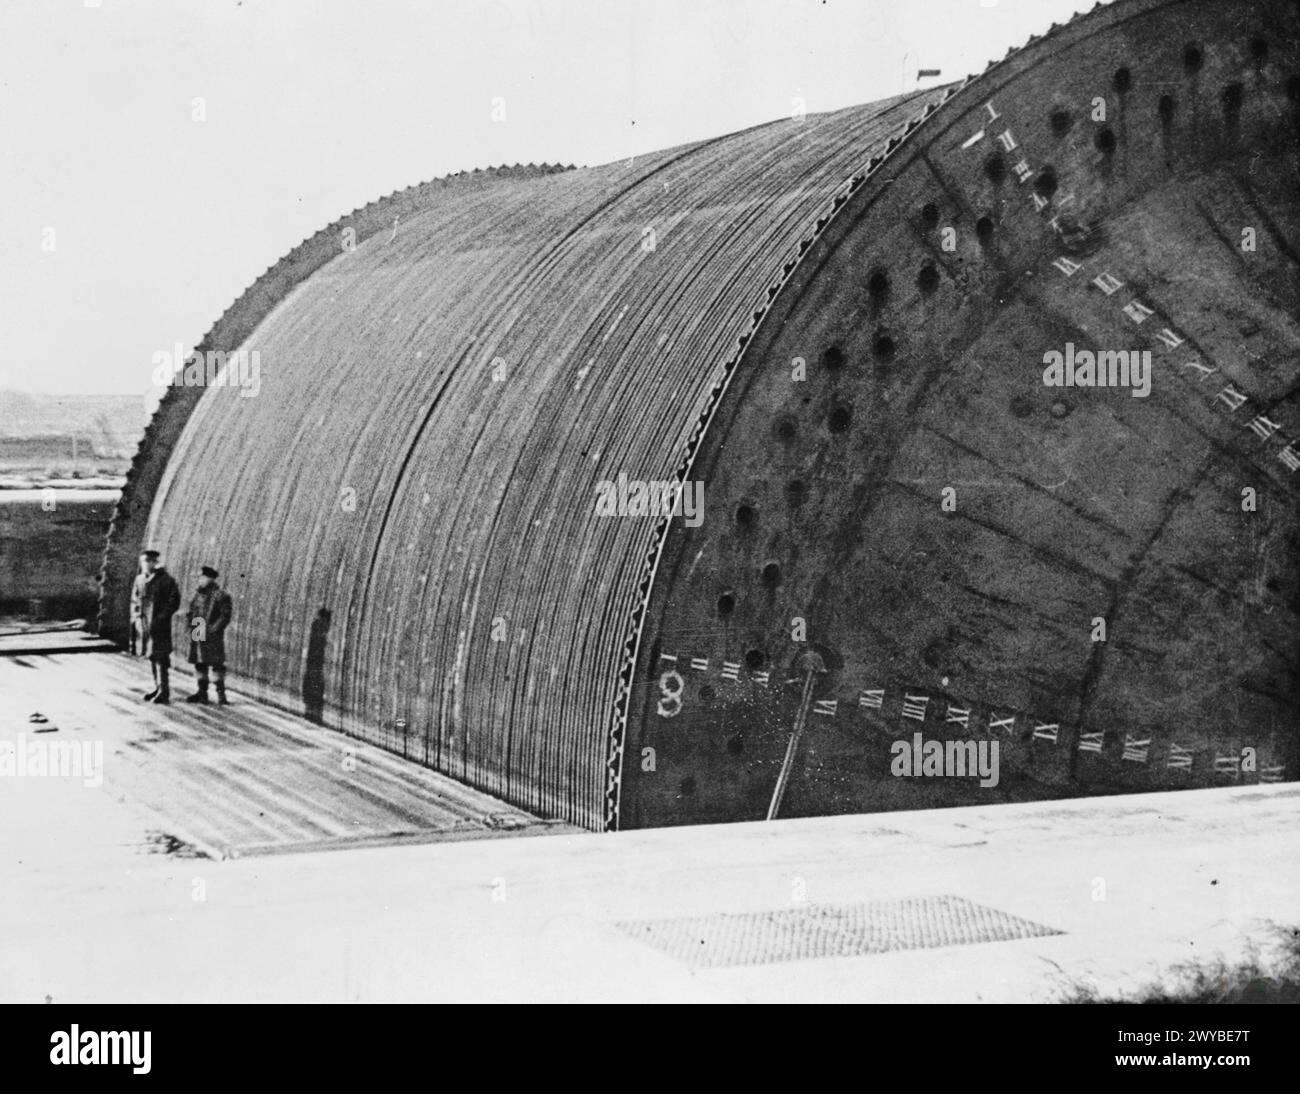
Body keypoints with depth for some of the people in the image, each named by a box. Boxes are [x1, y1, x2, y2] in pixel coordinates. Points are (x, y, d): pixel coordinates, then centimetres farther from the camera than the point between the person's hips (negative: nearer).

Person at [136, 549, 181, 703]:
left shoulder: (165, 580, -9)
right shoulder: (140, 580, 10)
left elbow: (174, 602, -9)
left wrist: (159, 618, -15)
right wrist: (138, 617, 5)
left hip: (160, 625, -7)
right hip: (145, 624, 7)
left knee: (160, 656, -9)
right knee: (151, 656, 14)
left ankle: (164, 692, -7)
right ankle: (158, 687, 25)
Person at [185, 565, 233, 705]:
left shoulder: (221, 595, -6)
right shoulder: (199, 595, 16)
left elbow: (225, 617, -10)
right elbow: (192, 613, 22)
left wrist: (212, 630, -16)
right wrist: (192, 628, 7)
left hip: (212, 637, -7)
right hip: (197, 636, 7)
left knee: (216, 664, -7)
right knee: (200, 664, 10)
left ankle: (221, 694, -4)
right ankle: (202, 692, 18)